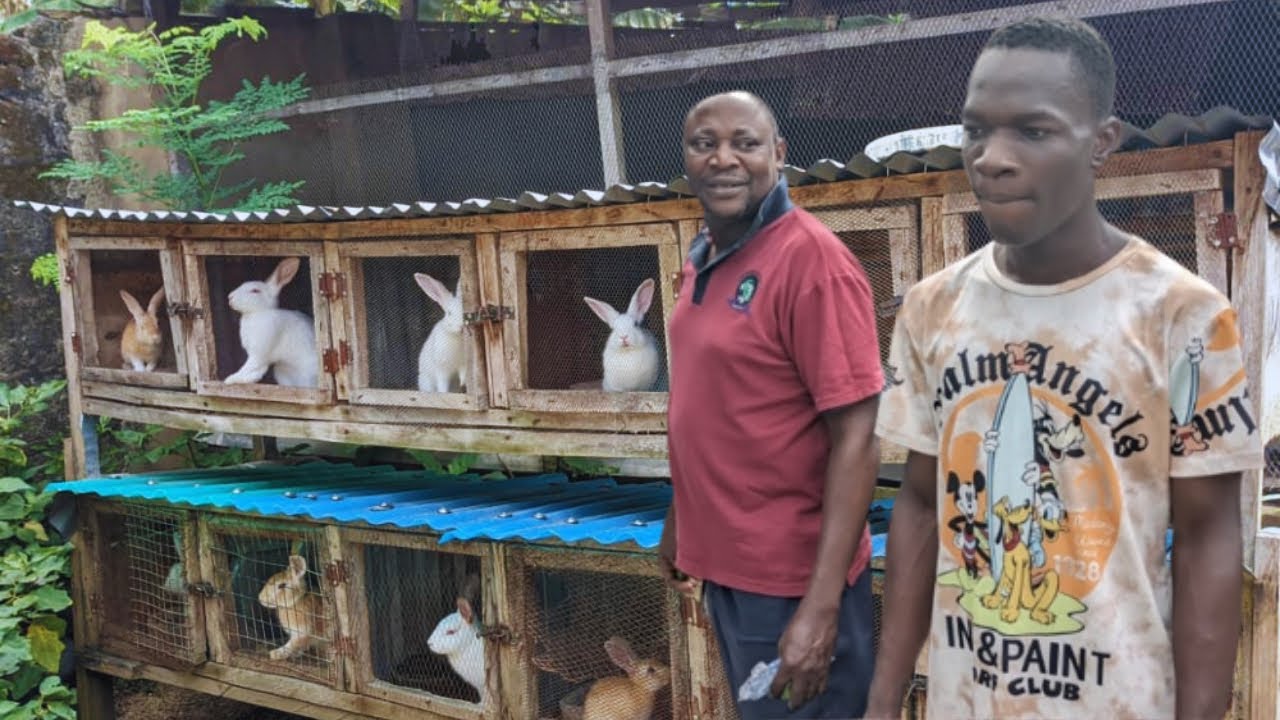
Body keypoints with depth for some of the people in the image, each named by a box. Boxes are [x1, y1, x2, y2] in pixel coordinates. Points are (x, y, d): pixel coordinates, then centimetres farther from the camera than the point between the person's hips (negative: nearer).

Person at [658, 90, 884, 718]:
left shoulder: (810, 258, -18)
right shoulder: (702, 259, 5)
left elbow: (856, 438, -21)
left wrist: (822, 605, -24)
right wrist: (679, 521, 16)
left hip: (790, 578, -7)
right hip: (722, 562, 8)